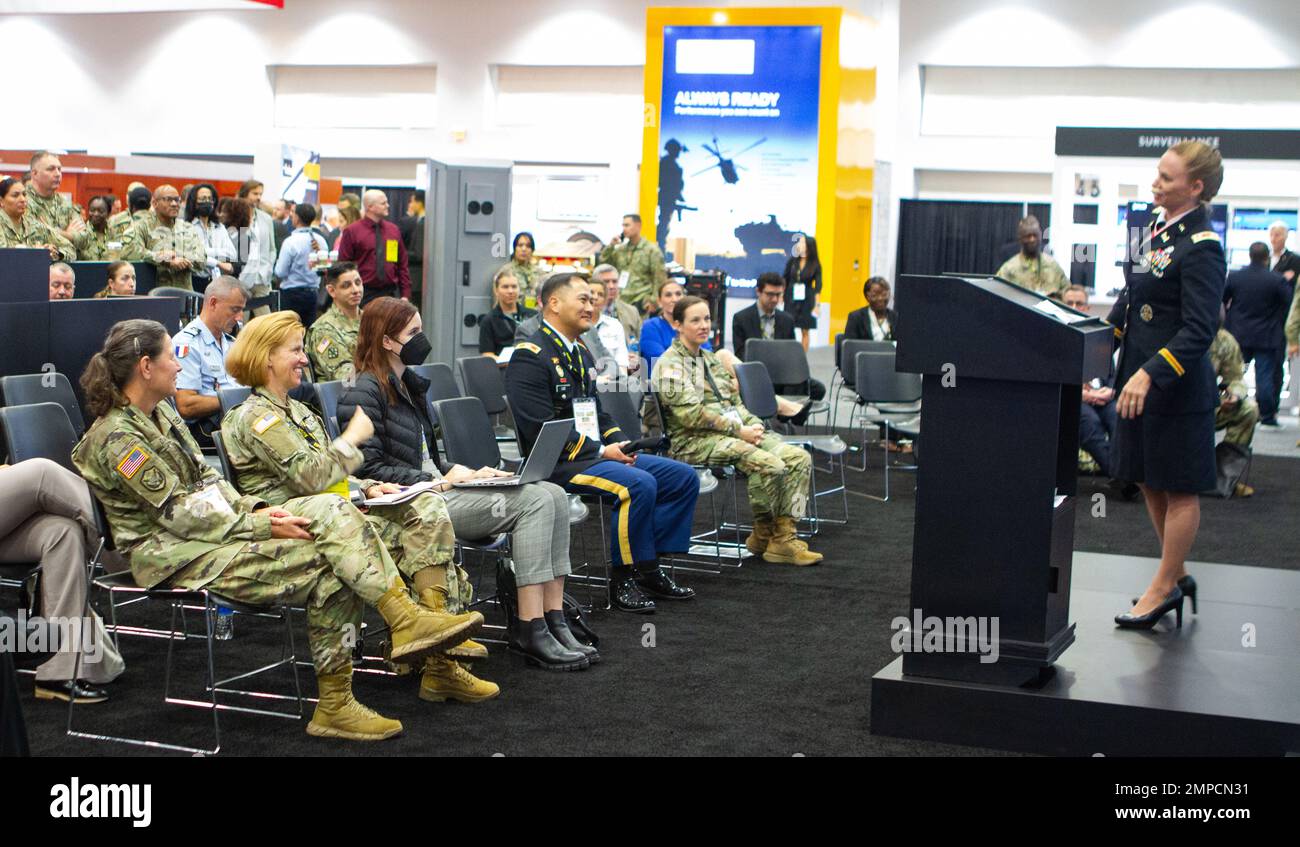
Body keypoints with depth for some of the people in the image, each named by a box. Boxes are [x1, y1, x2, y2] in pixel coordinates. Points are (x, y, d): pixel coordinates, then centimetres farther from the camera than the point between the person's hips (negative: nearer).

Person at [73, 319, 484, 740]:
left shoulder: (160, 412, 13)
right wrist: (262, 527, -17)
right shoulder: (117, 439, -16)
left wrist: (255, 508, -1)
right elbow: (180, 514, -18)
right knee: (328, 569, -20)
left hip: (217, 527, 9)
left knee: (331, 509, -13)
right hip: (174, 555, -9)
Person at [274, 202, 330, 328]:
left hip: (292, 294, -5)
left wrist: (278, 262, 6)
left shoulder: (291, 241, -15)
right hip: (313, 292, 5)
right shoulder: (321, 240, 0)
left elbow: (280, 272, -11)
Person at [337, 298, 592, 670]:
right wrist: (438, 482, -15)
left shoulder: (408, 385, 21)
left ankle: (553, 620, -14)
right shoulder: (365, 394, -8)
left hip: (435, 490, 9)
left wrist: (464, 472, 7)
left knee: (553, 494, -9)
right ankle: (529, 630, -23)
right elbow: (369, 468, -15)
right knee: (533, 502, -21)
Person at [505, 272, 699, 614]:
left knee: (684, 477, 1)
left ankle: (649, 568, 4)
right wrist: (601, 451, -18)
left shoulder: (581, 354, 19)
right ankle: (623, 579, -16)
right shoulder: (530, 357, -12)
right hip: (557, 464, -10)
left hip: (596, 454, 10)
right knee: (639, 484, -31)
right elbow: (542, 430, -19)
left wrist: (620, 443, 3)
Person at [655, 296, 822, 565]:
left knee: (799, 458, -11)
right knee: (770, 465, -29)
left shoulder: (711, 359, 22)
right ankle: (762, 536, -9)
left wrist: (752, 425, 1)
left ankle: (783, 537, -16)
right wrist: (739, 430, -16)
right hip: (696, 440, -9)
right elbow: (691, 414, -17)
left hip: (733, 432, 9)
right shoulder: (670, 365, -6)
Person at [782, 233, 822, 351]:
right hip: (791, 298, 1)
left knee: (805, 331, 4)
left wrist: (816, 305, -8)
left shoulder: (815, 264, -3)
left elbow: (818, 285, -3)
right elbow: (784, 279, 7)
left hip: (806, 300, -1)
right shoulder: (792, 261, 1)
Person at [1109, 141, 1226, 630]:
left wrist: (1151, 374, -30)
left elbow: (1199, 331, -22)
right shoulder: (1158, 227, 8)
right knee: (1149, 481, 17)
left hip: (1176, 386, -9)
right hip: (1138, 375, 9)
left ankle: (1165, 586, 15)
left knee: (1178, 488, 5)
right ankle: (1177, 575, 31)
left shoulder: (1201, 247, -18)